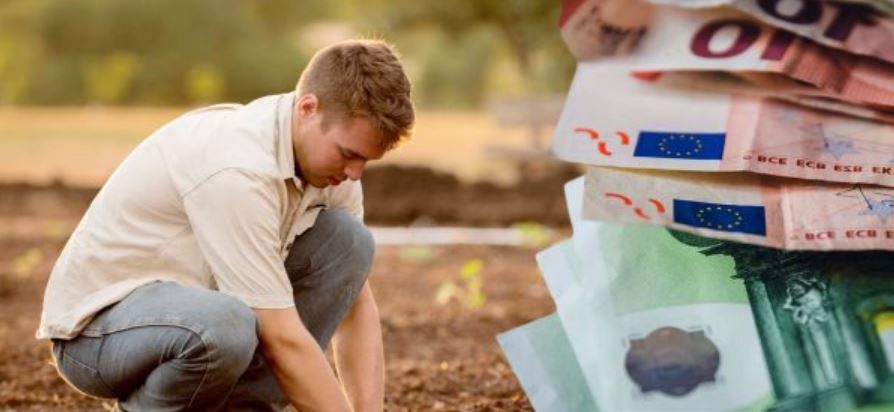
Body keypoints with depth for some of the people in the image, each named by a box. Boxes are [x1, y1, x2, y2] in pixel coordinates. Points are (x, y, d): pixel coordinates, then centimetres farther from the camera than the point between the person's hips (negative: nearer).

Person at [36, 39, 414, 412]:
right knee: (227, 327, -41)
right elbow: (282, 341, -31)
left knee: (348, 240, -6)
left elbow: (356, 306, 1)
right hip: (96, 325, -8)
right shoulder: (239, 167, -31)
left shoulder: (327, 153, -4)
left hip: (191, 303, 8)